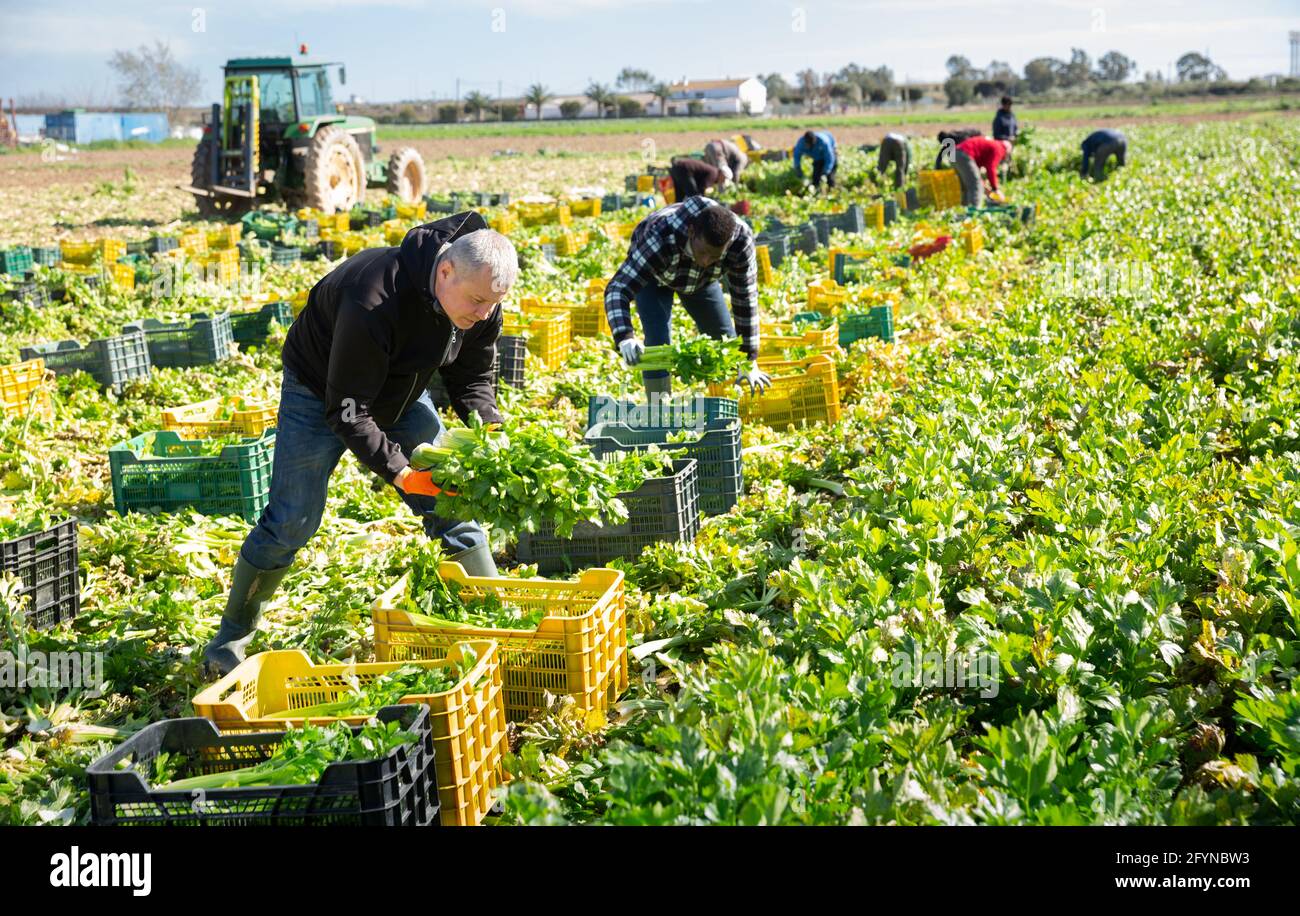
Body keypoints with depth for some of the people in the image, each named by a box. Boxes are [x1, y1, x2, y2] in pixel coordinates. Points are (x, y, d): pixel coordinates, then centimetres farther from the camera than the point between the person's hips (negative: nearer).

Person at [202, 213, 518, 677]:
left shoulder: (480, 300, -19)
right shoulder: (374, 302, -41)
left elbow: (472, 379, -4)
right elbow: (347, 411, -34)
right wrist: (400, 472, -40)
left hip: (402, 392, 6)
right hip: (321, 391, -5)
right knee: (291, 521, -4)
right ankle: (233, 634, 14)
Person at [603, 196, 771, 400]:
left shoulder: (741, 239, -37)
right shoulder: (661, 239, -47)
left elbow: (745, 298, -26)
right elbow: (617, 290, -48)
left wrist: (749, 361, -22)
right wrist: (625, 339, -66)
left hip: (700, 278, 4)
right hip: (652, 275, -3)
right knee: (658, 342, -21)